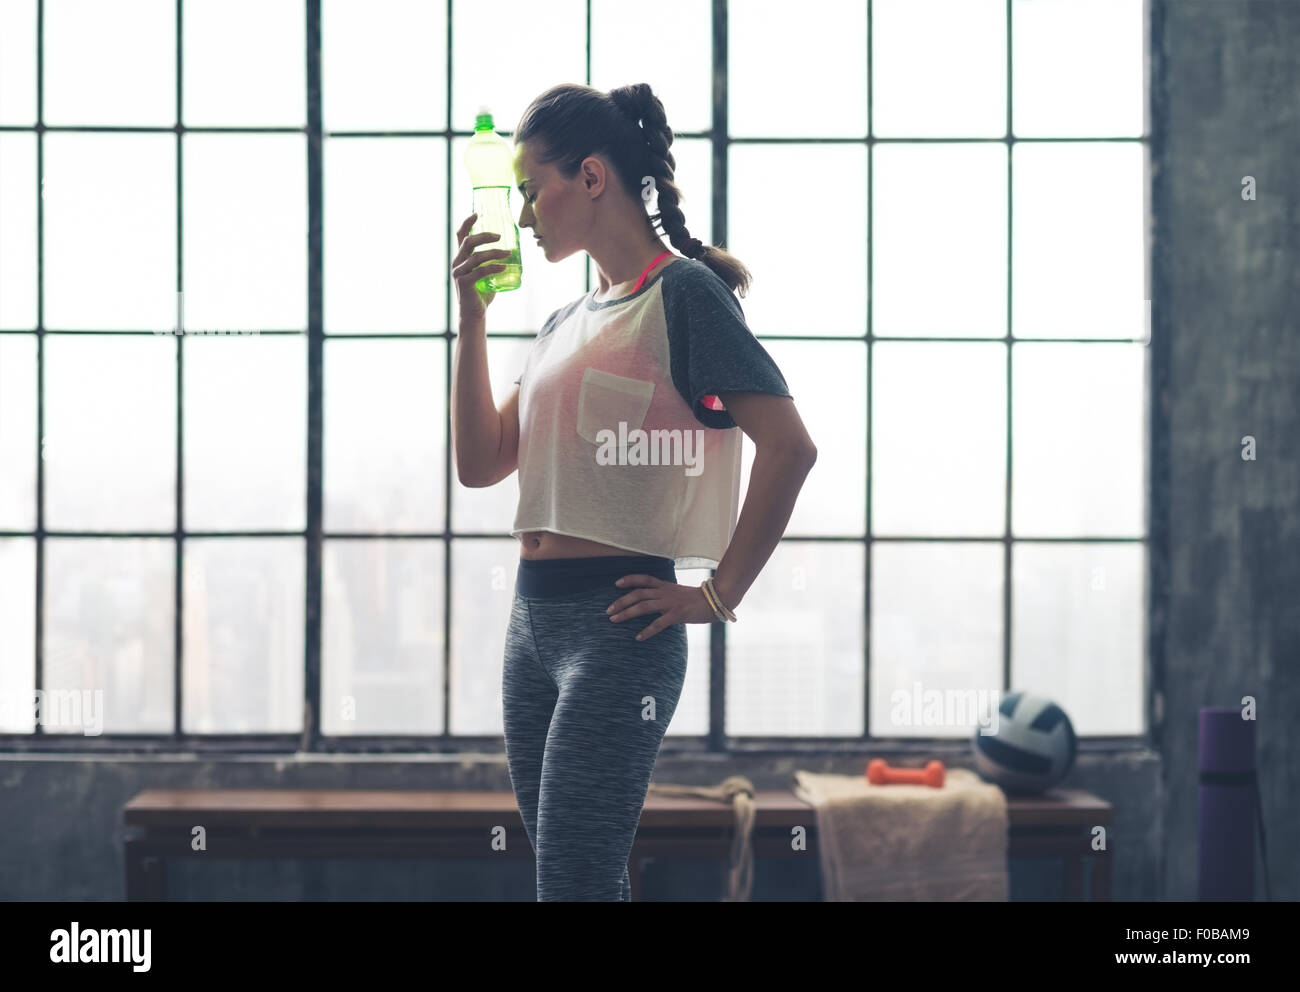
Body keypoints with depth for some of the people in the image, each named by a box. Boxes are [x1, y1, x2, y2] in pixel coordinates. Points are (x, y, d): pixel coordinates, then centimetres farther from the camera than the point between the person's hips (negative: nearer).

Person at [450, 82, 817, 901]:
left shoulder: (682, 295, -8)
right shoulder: (566, 325, 17)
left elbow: (789, 446, -17)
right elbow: (481, 463, 14)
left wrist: (719, 594, -15)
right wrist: (473, 318, 7)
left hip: (618, 625, -8)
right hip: (533, 619, 9)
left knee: (572, 886, -11)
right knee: (595, 883, 12)